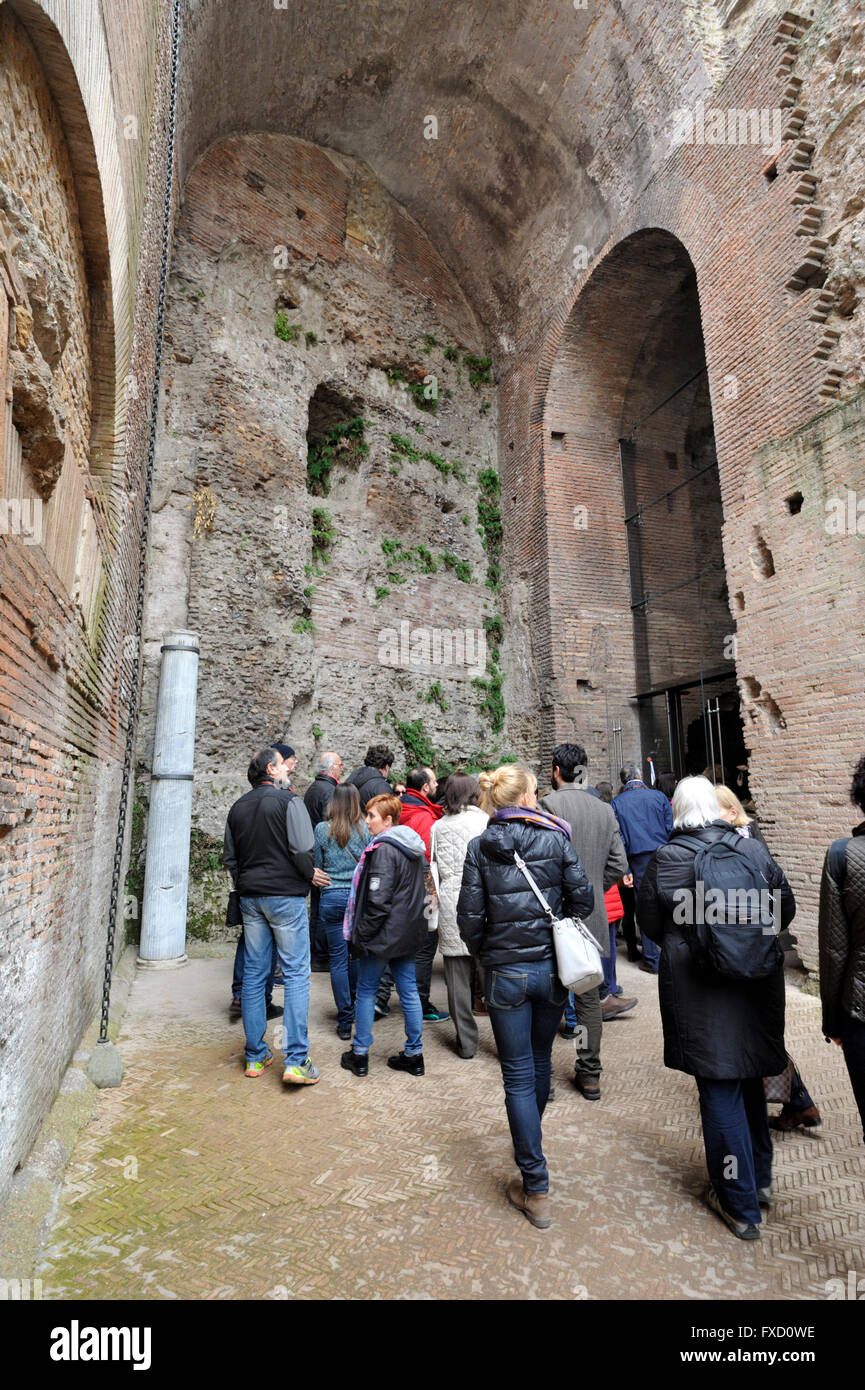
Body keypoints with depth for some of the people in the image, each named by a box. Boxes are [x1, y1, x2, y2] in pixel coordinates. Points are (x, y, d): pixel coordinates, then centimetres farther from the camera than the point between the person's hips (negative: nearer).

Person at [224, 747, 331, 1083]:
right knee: (296, 973, -1)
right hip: (285, 895, -6)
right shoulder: (289, 801, -9)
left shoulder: (238, 807, 10)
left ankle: (255, 1056, 20)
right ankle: (295, 1060, -2)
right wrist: (311, 874, 0)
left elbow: (229, 857, 13)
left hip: (250, 897, 6)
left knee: (254, 974, 12)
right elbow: (302, 851, -16)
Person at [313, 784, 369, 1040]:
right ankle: (353, 1005, 31)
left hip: (331, 898, 0)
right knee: (357, 954, 17)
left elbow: (315, 865, 3)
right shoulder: (364, 829, -5)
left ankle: (345, 1021, 10)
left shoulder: (321, 829, -4)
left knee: (338, 959, 5)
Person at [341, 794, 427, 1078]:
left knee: (366, 991, 9)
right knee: (409, 991, 13)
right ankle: (414, 1054, 21)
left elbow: (378, 900, -22)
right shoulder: (413, 848, 9)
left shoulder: (383, 849, -19)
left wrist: (362, 935, -14)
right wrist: (413, 922, 19)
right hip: (409, 932, 8)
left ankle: (360, 1055, 20)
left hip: (385, 934, -8)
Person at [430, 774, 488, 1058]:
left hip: (451, 903, 2)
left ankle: (466, 1041, 17)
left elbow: (436, 868, 8)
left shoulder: (438, 827, 4)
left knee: (458, 976, 8)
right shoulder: (486, 821, -4)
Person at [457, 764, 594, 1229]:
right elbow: (583, 898, -8)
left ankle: (535, 1189, 15)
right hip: (551, 967, 2)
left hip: (506, 973, -2)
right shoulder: (556, 839, -8)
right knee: (540, 1061, 25)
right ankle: (532, 1137, 49)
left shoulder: (480, 848, -9)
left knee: (519, 1075, 9)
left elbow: (469, 915, -9)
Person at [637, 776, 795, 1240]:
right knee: (749, 1080, 24)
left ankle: (740, 1205, 22)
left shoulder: (663, 860, -14)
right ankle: (760, 1179, 42)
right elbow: (786, 910, 6)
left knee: (720, 1092, 10)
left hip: (698, 992, -4)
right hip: (756, 987, 4)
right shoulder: (754, 850, -6)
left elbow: (650, 925, -4)